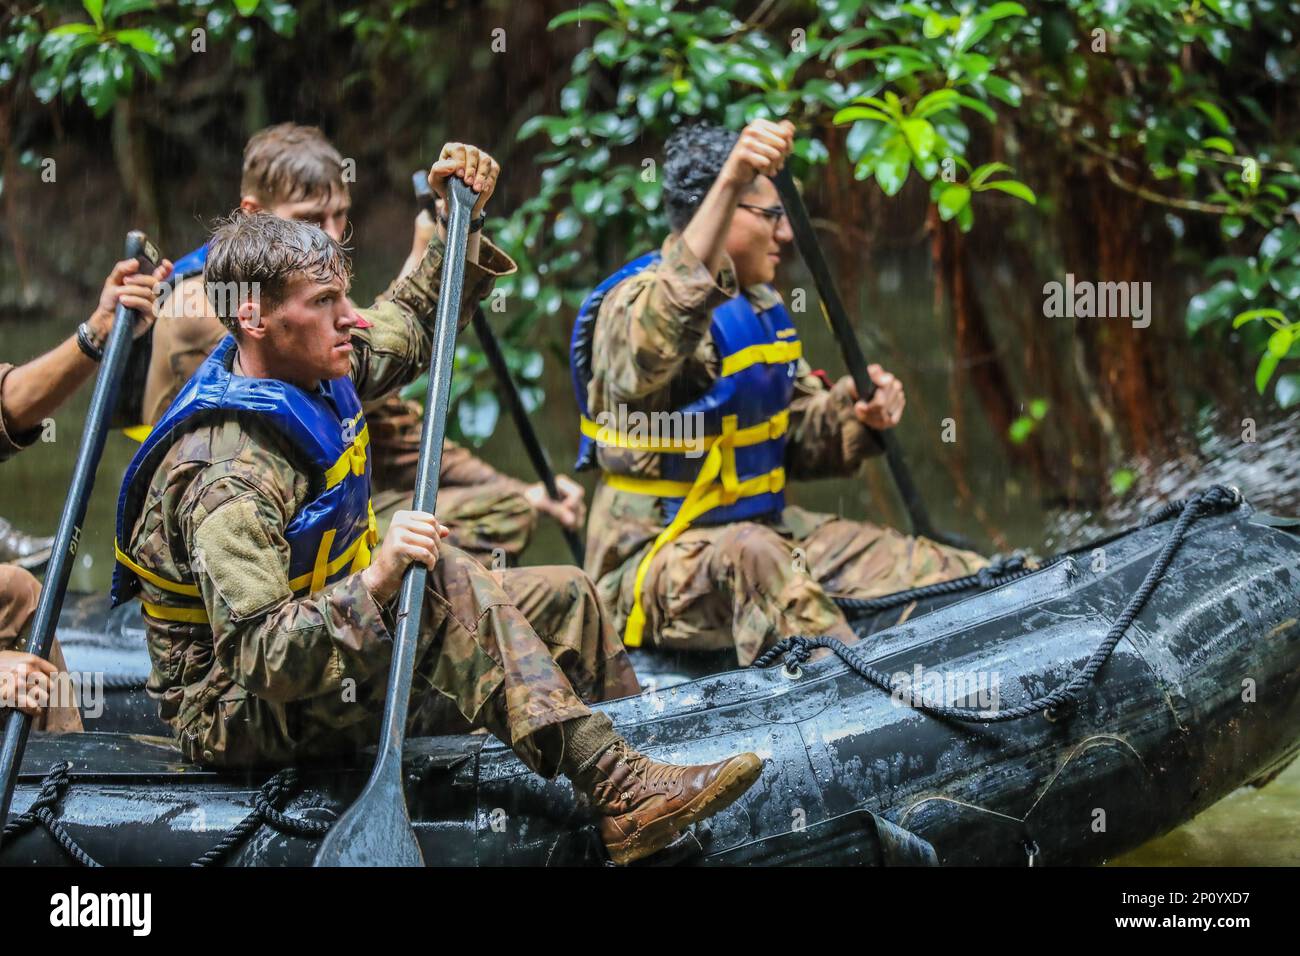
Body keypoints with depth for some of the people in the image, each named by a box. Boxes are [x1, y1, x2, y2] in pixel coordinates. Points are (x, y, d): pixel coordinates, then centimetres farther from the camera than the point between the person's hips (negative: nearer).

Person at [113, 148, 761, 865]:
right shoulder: (229, 475, -30)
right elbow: (255, 654, -36)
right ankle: (620, 792, -35)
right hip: (238, 718, -10)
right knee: (446, 583, -32)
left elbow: (413, 325, 21)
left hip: (331, 639, 10)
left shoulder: (313, 372, -1)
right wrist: (375, 582, -47)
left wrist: (461, 225, 7)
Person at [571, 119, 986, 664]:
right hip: (659, 553, -9)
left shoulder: (760, 307, 14)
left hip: (767, 530, 9)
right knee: (754, 559, -42)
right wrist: (731, 180, -51)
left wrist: (854, 412, -5)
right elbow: (656, 336, -42)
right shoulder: (634, 303, -15)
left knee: (953, 577, -3)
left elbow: (800, 435, 20)